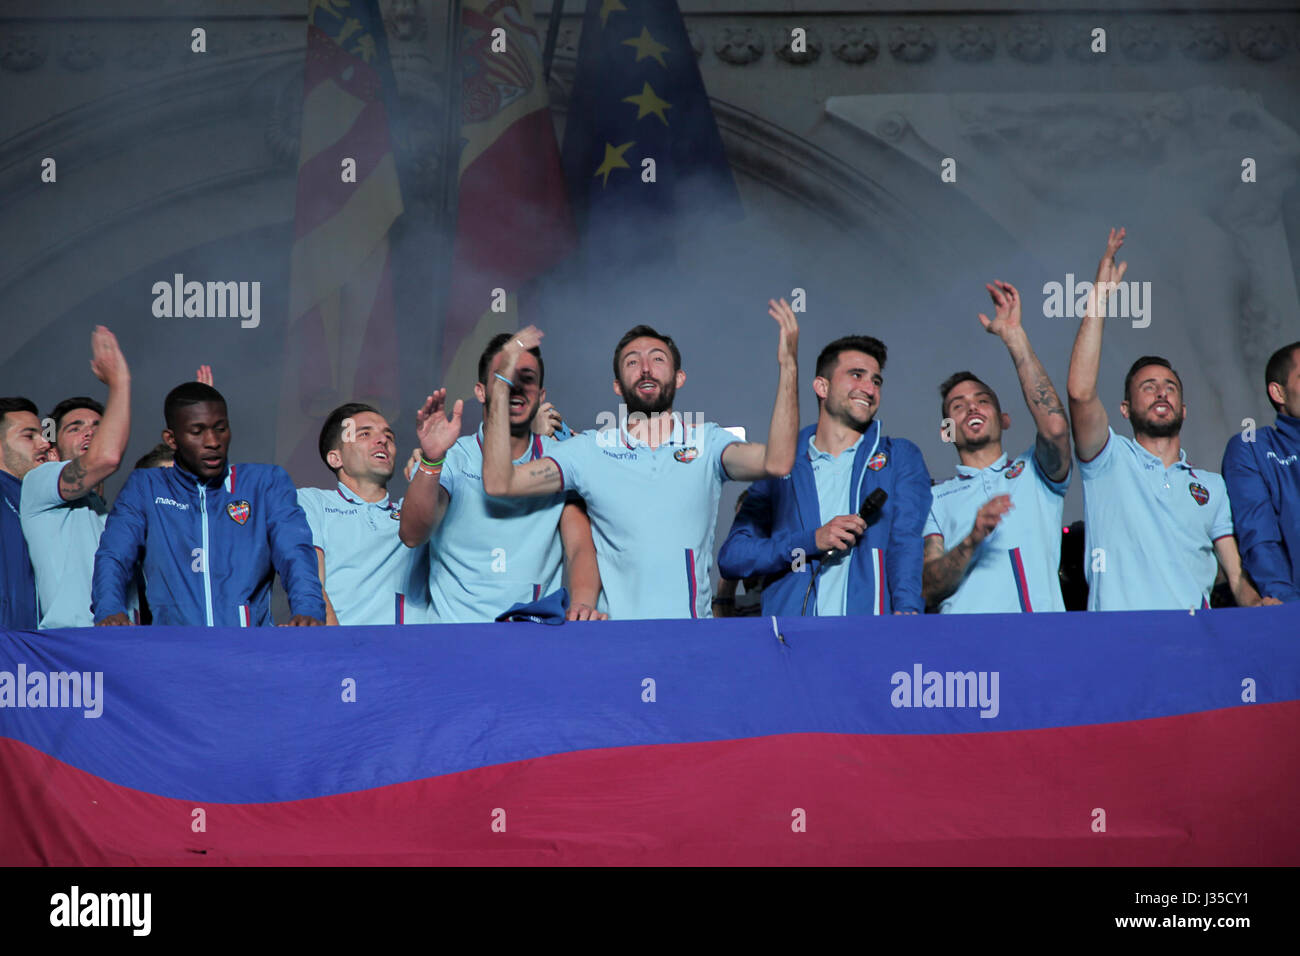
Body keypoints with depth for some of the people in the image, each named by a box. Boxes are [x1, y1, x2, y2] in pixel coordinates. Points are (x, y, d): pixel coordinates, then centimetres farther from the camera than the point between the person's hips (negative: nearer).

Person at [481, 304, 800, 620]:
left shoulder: (707, 441, 10)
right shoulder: (588, 449, 8)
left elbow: (776, 463, -10)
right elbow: (498, 482, -2)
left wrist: (788, 365, -13)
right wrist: (501, 384, -5)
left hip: (695, 632, 1)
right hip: (617, 635, -1)